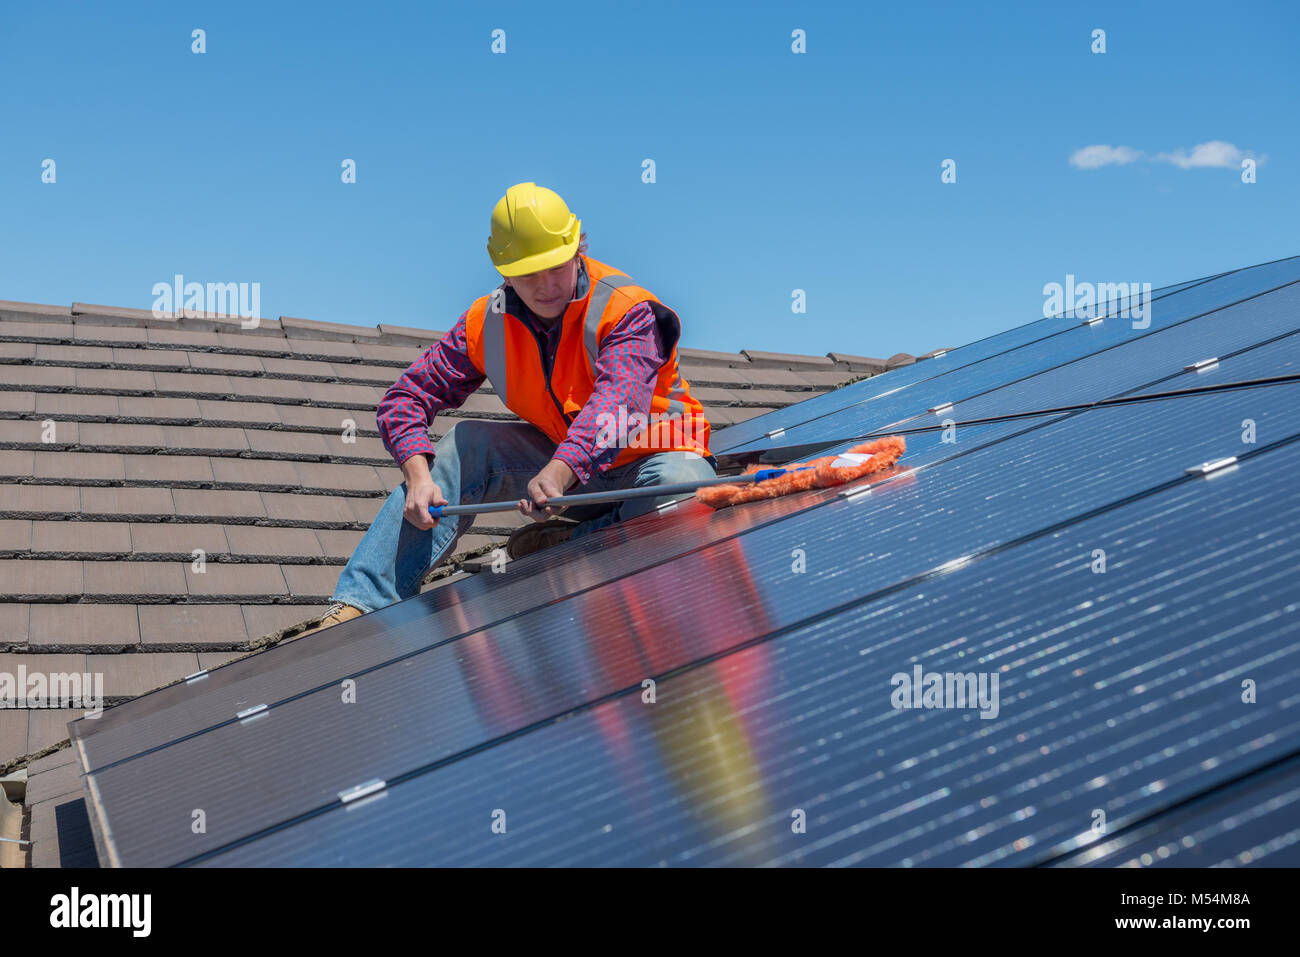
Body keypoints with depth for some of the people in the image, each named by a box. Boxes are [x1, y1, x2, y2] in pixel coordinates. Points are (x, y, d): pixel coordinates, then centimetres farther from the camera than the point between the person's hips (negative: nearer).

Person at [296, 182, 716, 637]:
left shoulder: (627, 310, -20)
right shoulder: (487, 322, -6)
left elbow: (617, 402, -38)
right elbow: (406, 397, -7)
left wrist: (559, 473, -57)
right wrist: (418, 476, -27)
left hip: (653, 458, -3)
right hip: (565, 465, 4)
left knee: (684, 486, -38)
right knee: (466, 444, -20)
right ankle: (361, 605, -27)